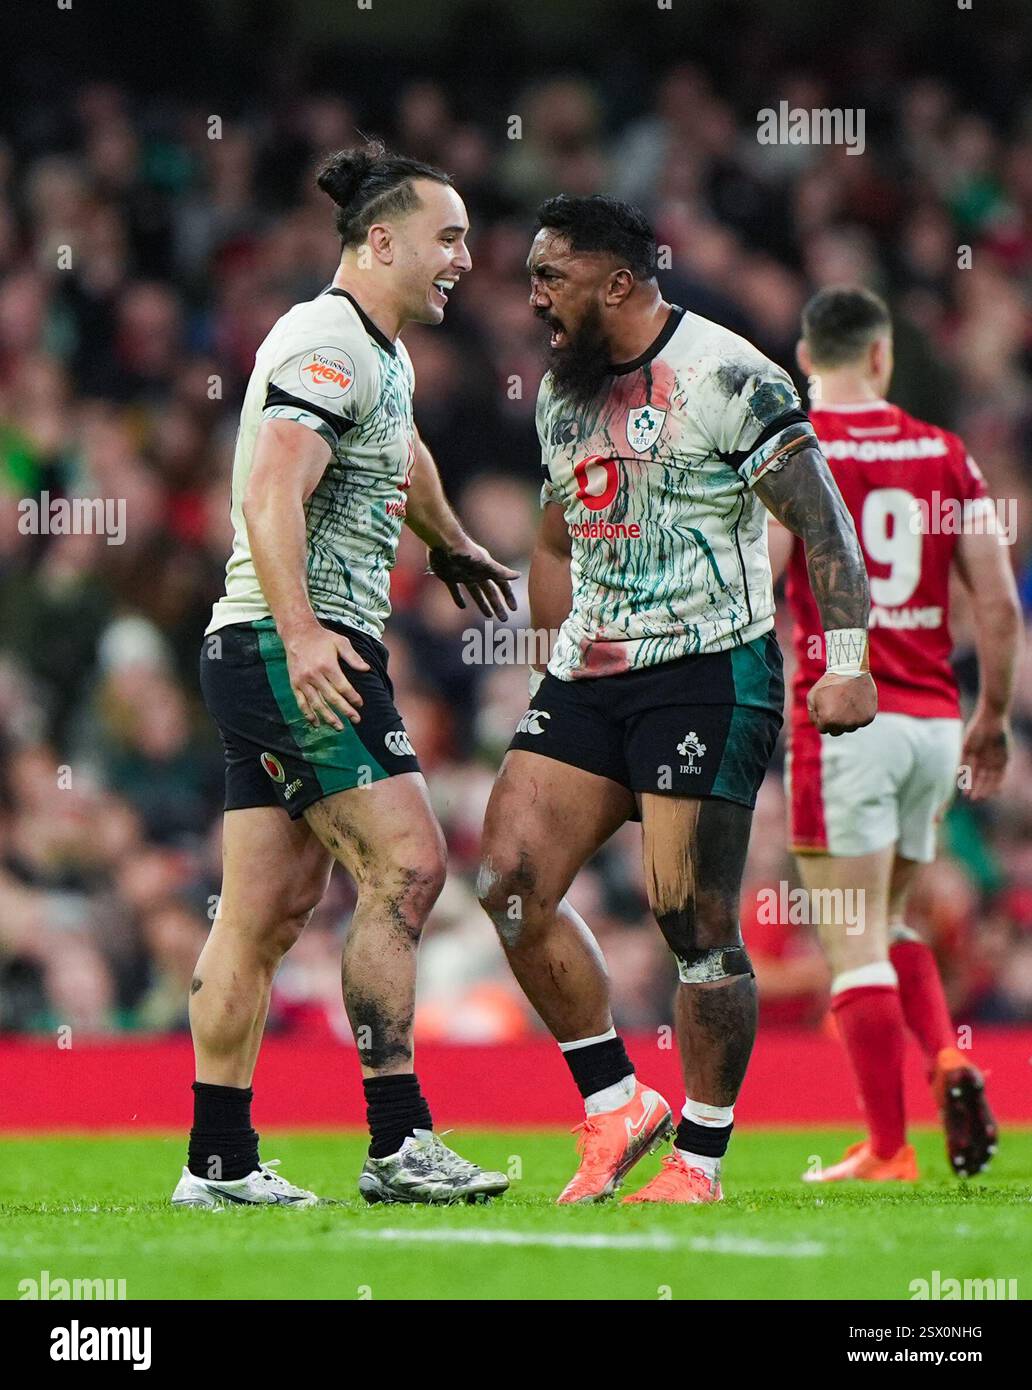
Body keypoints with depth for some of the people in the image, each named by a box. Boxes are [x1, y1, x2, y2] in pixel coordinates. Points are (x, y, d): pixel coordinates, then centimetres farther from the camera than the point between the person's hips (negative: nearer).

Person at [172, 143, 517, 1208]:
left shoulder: (382, 354, 20)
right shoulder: (329, 346, -13)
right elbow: (271, 494, -25)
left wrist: (451, 544, 58)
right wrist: (302, 632, -35)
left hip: (297, 652, 10)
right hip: (296, 650, -10)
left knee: (266, 911, 7)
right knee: (404, 864, -14)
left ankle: (218, 1161, 7)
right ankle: (398, 1144, -15)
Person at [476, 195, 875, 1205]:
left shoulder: (727, 378, -10)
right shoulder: (560, 393, 14)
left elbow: (823, 525, -10)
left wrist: (847, 665, -17)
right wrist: (561, 666, 23)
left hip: (711, 673, -7)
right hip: (589, 679, 7)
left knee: (696, 923, -7)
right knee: (510, 884, -4)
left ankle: (699, 1159, 4)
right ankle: (617, 1103, 7)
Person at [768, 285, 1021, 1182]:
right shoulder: (944, 454, 7)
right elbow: (1001, 604, 6)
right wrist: (993, 718, 17)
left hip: (845, 720, -5)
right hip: (933, 720, 5)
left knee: (855, 945, -1)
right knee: (890, 925, 21)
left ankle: (888, 1149, -3)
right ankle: (950, 1065, -1)